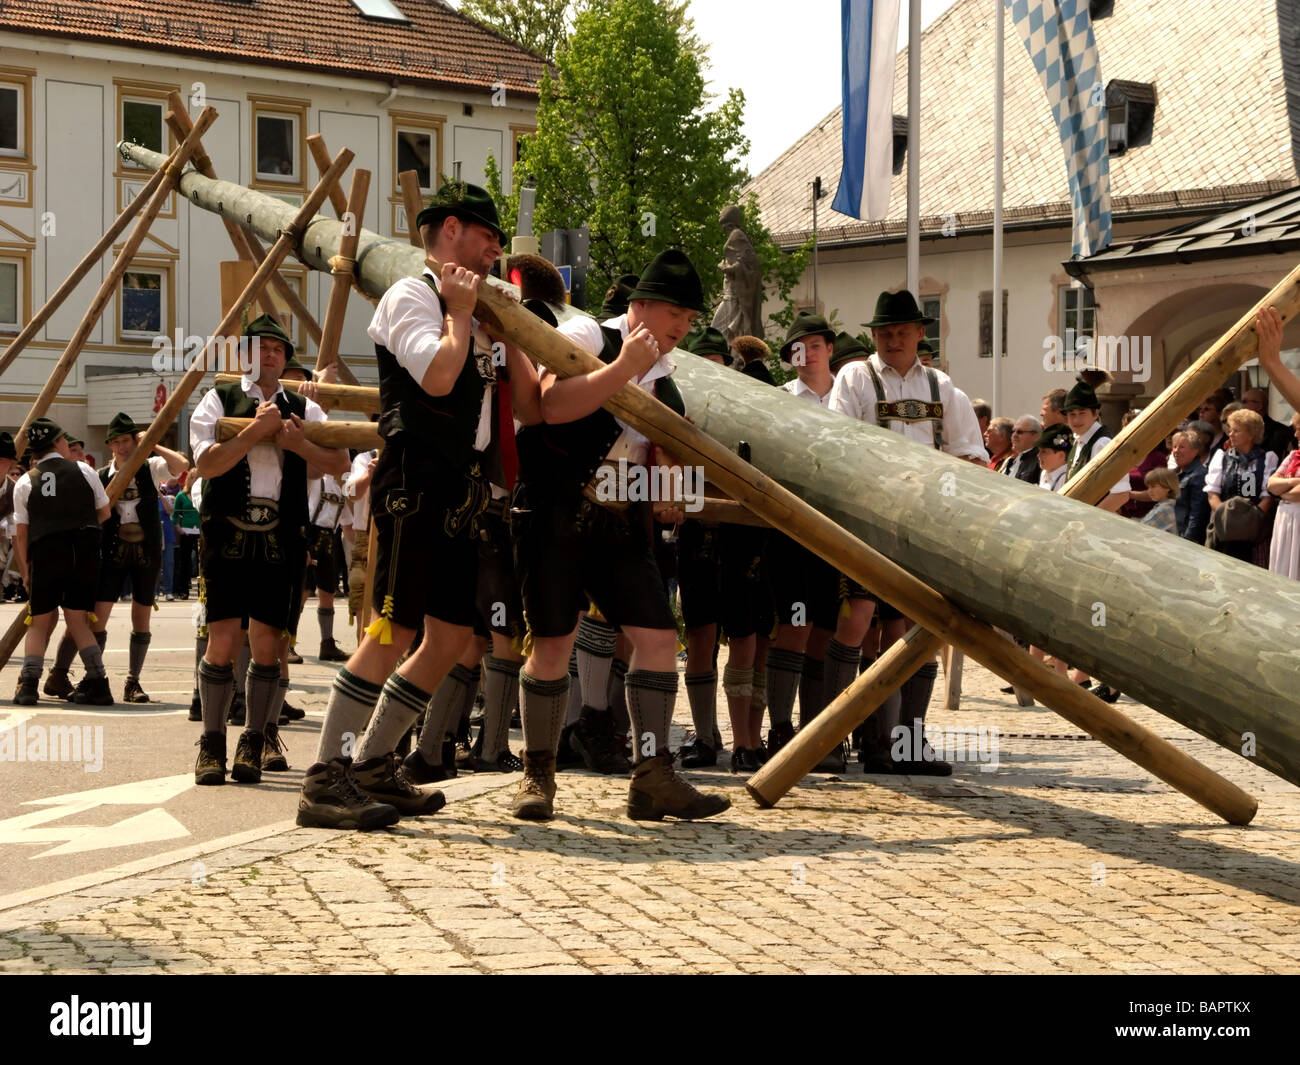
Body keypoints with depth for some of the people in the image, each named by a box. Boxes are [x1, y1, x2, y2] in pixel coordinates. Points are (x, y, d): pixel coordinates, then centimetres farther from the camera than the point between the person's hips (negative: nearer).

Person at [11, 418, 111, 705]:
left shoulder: (25, 483, 4)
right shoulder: (83, 471, 5)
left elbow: (21, 533, 4)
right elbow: (104, 515, 12)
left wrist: (26, 573, 10)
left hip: (45, 555, -1)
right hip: (85, 556, 1)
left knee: (40, 622, 9)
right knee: (77, 619, 9)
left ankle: (28, 683, -7)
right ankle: (98, 682, -2)